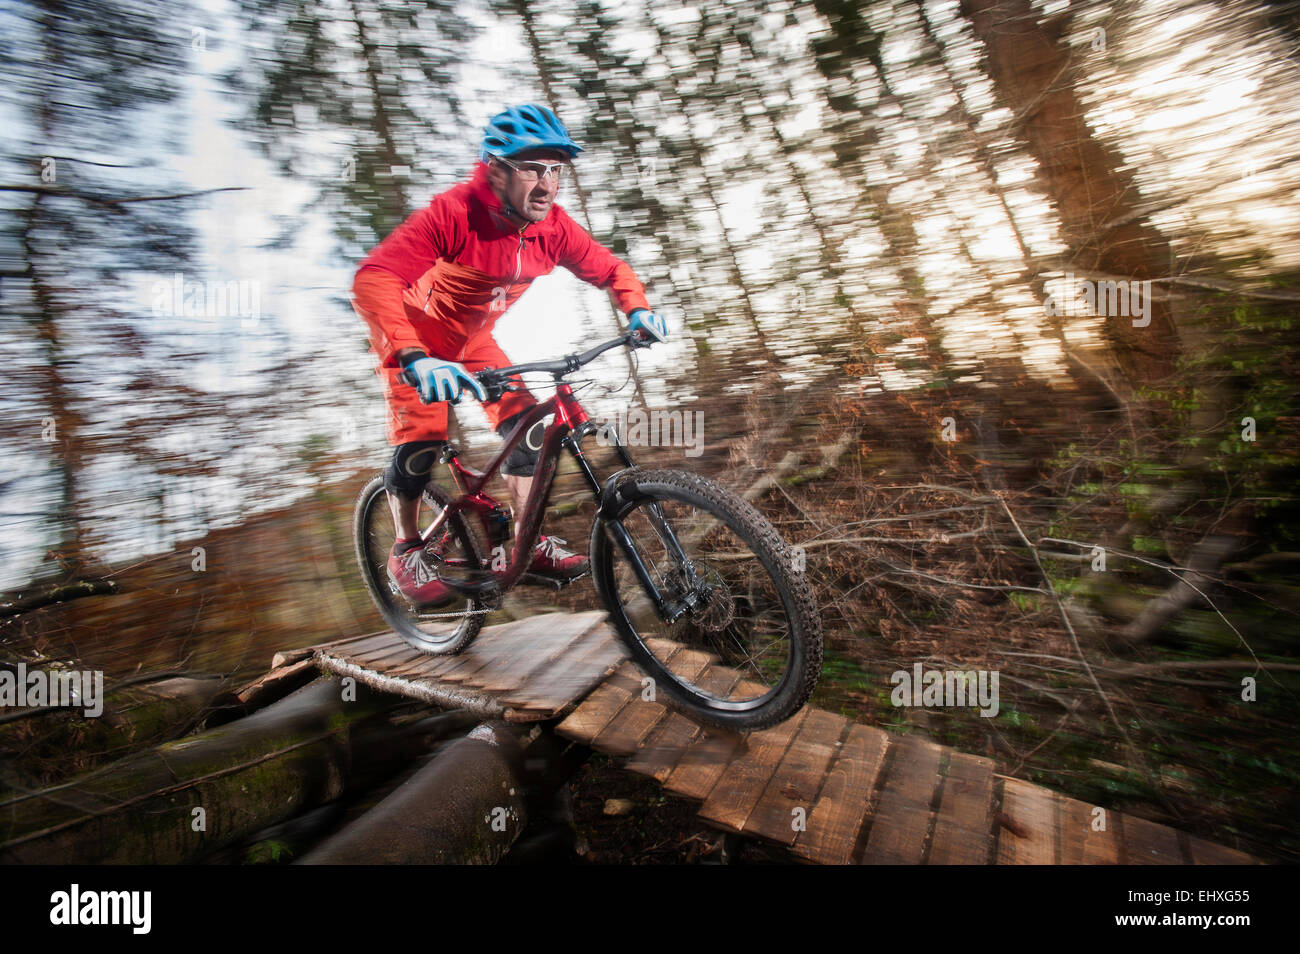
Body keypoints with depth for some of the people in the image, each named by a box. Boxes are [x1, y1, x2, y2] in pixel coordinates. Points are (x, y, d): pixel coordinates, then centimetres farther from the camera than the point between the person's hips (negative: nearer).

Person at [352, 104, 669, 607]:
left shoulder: (553, 226, -17)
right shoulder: (452, 214, -35)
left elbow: (609, 268, -4)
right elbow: (372, 280, -44)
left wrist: (637, 309, -25)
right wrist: (415, 358, -59)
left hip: (474, 339, 5)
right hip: (416, 336, -5)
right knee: (422, 440, -17)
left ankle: (531, 542, 4)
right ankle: (406, 552, 8)